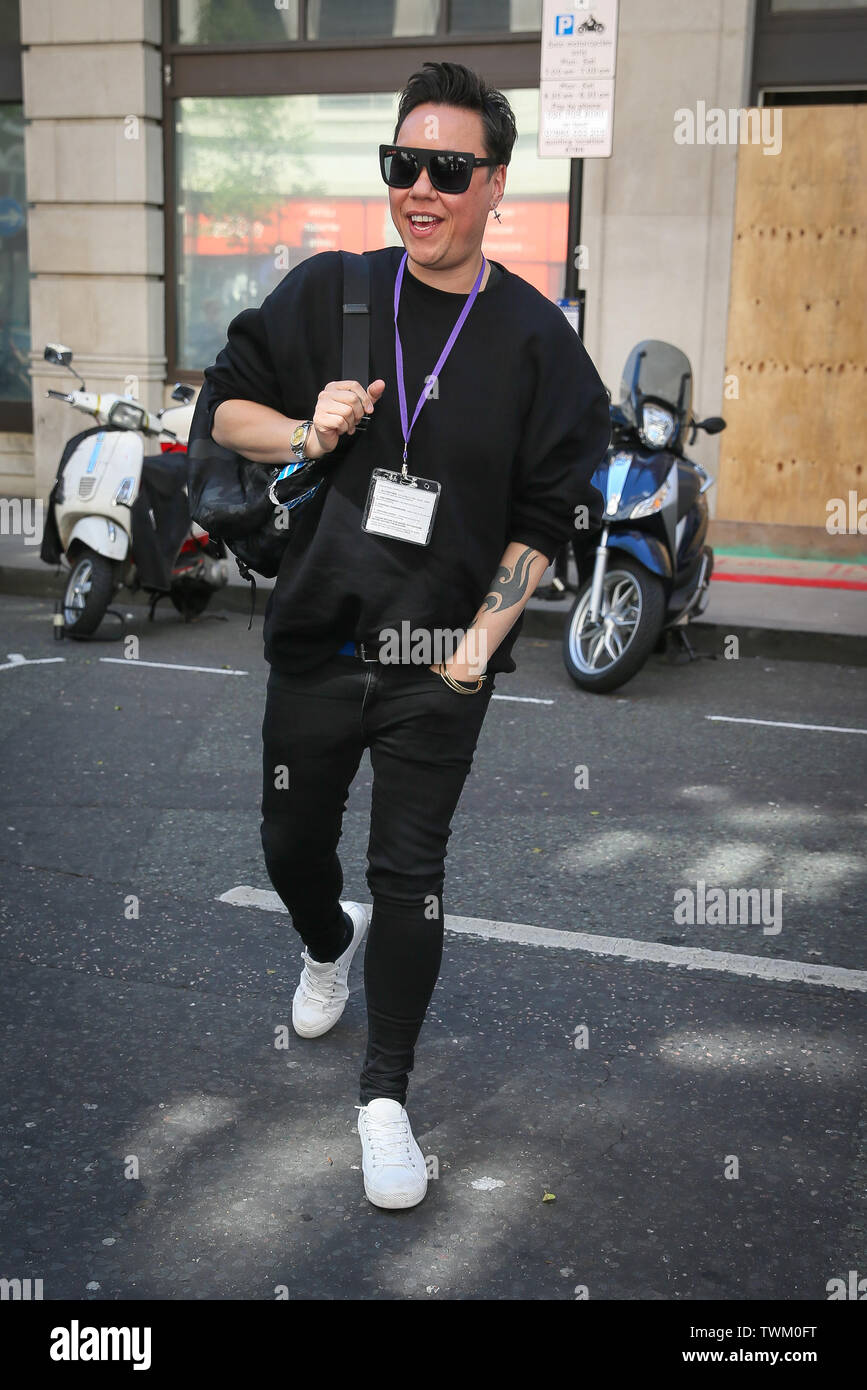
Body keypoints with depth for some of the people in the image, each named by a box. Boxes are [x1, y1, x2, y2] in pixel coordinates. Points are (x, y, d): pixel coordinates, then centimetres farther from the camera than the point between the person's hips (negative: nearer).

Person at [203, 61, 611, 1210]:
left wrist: (481, 640, -11)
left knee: (410, 874, 1)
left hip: (442, 659, -2)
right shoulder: (325, 293, 0)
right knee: (292, 845, 16)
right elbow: (227, 404, 9)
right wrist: (307, 434, -12)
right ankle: (328, 945, 52)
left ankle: (385, 1093, 18)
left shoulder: (536, 339, -5)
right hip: (314, 639, 3)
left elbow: (549, 514, -3)